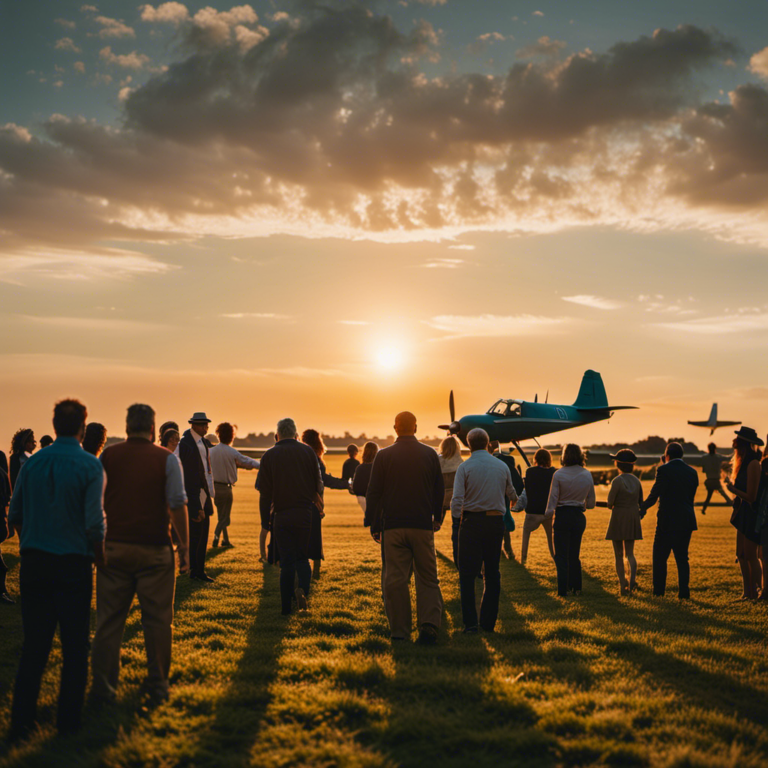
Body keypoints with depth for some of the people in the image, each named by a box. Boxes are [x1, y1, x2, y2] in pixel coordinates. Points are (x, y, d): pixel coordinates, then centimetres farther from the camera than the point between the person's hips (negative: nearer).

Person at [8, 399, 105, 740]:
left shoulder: (32, 463, 3)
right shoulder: (90, 466, -9)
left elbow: (15, 516, 8)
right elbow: (94, 522, -15)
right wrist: (99, 555, 1)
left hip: (34, 562, 4)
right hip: (74, 565, -4)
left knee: (34, 644, 11)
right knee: (74, 645, 9)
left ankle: (21, 721, 12)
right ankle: (68, 719, 16)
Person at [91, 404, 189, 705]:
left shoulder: (107, 457, 4)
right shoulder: (166, 459, -3)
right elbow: (178, 505, -7)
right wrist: (184, 545, 0)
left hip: (113, 547, 2)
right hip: (154, 549, -2)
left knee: (109, 618, 9)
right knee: (157, 620, 7)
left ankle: (103, 684, 12)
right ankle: (157, 685, 13)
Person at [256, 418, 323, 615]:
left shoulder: (269, 456, 1)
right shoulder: (308, 452, 2)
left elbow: (264, 490, -1)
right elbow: (318, 483, 5)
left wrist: (265, 516, 8)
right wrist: (316, 498, 26)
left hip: (281, 515, 0)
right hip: (305, 513, 0)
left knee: (286, 561, 7)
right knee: (302, 557, 12)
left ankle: (286, 606, 7)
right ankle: (303, 589, -16)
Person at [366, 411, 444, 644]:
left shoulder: (383, 456, -2)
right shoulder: (430, 454, 3)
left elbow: (373, 493, 0)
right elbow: (439, 490, 11)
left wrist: (374, 525, 8)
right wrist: (437, 518, 25)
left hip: (393, 526, -1)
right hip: (423, 526, 1)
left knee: (395, 579, 3)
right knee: (427, 578, 8)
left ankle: (399, 631, 5)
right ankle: (429, 623, -7)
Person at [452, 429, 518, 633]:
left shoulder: (465, 467, -5)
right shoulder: (502, 466, 6)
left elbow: (457, 500, -13)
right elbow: (511, 493, 24)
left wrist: (455, 515, 9)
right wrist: (515, 500, 47)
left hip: (472, 522, -3)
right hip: (496, 522, 3)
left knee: (467, 573, 1)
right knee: (492, 572, 11)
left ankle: (470, 622, -6)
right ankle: (488, 622, 13)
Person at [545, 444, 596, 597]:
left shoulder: (559, 475, -12)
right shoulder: (587, 475, 1)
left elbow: (553, 499, -9)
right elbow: (591, 503, 8)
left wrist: (548, 514, 7)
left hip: (562, 516, -4)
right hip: (579, 516, 4)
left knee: (561, 555, 2)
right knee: (575, 554, 18)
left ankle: (563, 590, -2)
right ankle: (576, 587, 21)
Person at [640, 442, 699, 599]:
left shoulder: (664, 470, -10)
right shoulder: (692, 472, 8)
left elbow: (654, 494, -9)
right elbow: (691, 496, 13)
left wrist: (642, 509, 6)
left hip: (667, 521, -5)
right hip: (686, 521, 5)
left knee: (660, 557, 6)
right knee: (682, 558, 11)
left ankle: (658, 591, 7)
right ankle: (684, 592, 6)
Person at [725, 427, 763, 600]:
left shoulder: (753, 464, -19)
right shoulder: (743, 462, 11)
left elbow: (751, 497, -20)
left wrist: (733, 489, -11)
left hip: (751, 514, -10)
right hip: (743, 513, 10)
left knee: (750, 555, -4)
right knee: (741, 554, 11)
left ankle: (755, 593, 4)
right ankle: (747, 592, 18)